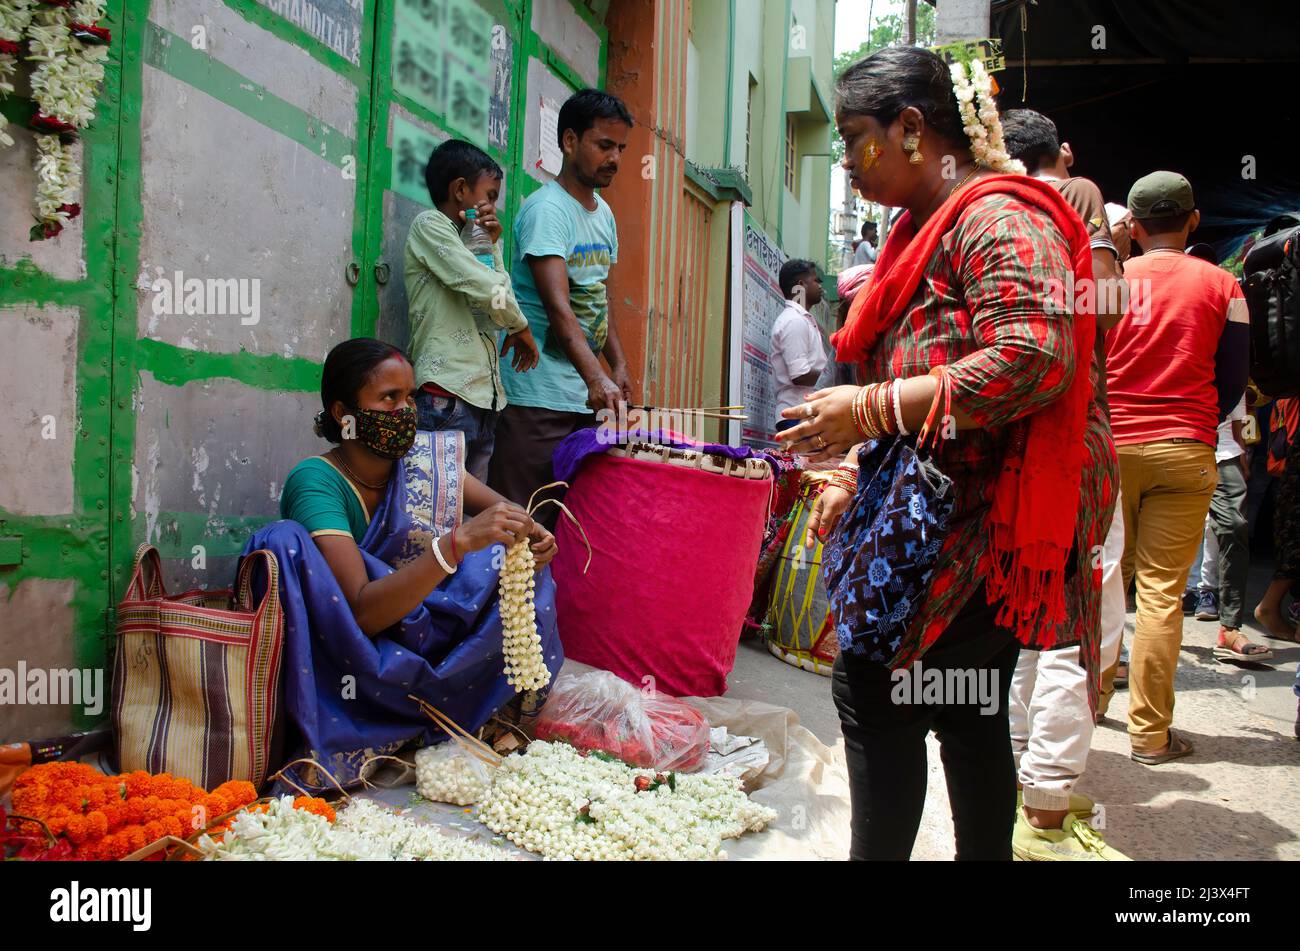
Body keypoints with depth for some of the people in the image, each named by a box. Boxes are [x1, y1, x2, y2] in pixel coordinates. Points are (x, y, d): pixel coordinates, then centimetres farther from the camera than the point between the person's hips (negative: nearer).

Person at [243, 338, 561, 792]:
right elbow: (361, 610, -30)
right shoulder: (315, 481, -19)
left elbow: (507, 512, 3)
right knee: (284, 543, -29)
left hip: (416, 643, 5)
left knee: (512, 552, -6)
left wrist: (530, 534, -23)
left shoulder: (426, 459, -4)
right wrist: (458, 542, -40)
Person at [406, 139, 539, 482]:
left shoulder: (464, 243, 26)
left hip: (484, 398, 9)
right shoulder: (429, 225, 0)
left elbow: (501, 303, 18)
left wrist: (492, 246, 13)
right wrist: (520, 327, 6)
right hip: (447, 394, -9)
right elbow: (488, 290, -11)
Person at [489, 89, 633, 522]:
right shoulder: (547, 209, -12)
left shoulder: (604, 214, 15)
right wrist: (596, 377, -35)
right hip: (538, 395, -8)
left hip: (586, 396, 8)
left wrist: (618, 364, 10)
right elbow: (557, 306, -24)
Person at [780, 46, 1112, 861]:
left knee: (874, 686, -11)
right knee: (967, 709, 13)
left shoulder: (997, 217, -12)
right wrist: (856, 480, 17)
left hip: (989, 517, -10)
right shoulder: (928, 229, 19)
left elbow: (1034, 359, -27)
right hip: (962, 515, 10)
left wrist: (870, 410, -24)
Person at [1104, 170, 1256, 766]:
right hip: (1184, 452, -1)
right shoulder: (1220, 285, 1)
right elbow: (1232, 381, 7)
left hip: (1109, 446, 1)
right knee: (1161, 590, 0)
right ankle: (1150, 733, 4)